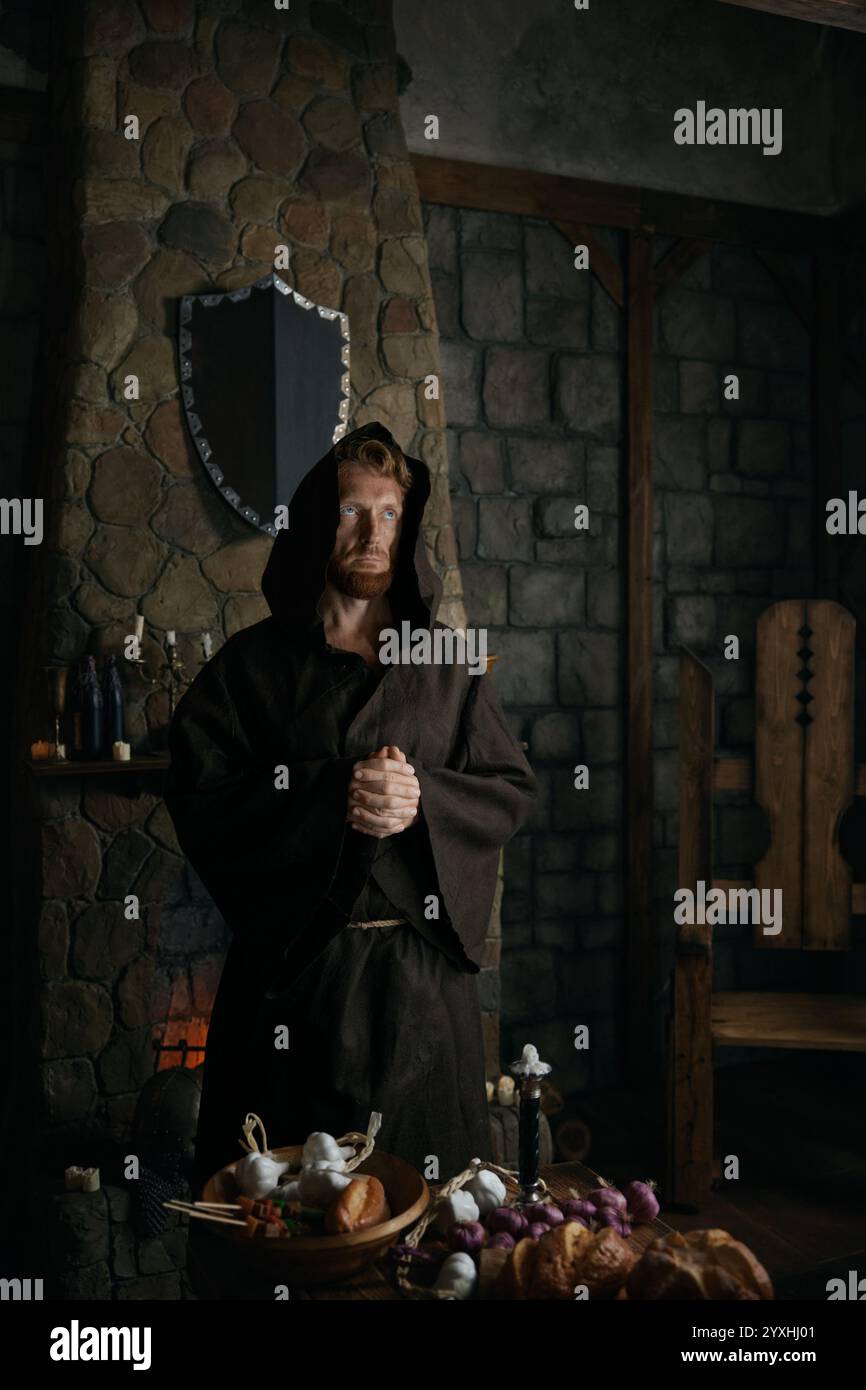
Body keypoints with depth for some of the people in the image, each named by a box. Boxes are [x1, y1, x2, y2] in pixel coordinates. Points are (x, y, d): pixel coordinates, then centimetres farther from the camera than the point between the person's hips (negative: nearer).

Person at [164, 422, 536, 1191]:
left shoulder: (449, 665, 9)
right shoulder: (256, 663, 2)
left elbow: (513, 788, 7)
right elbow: (198, 797, -6)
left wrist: (424, 800, -13)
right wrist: (334, 797, -18)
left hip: (422, 968, 2)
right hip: (291, 970, -1)